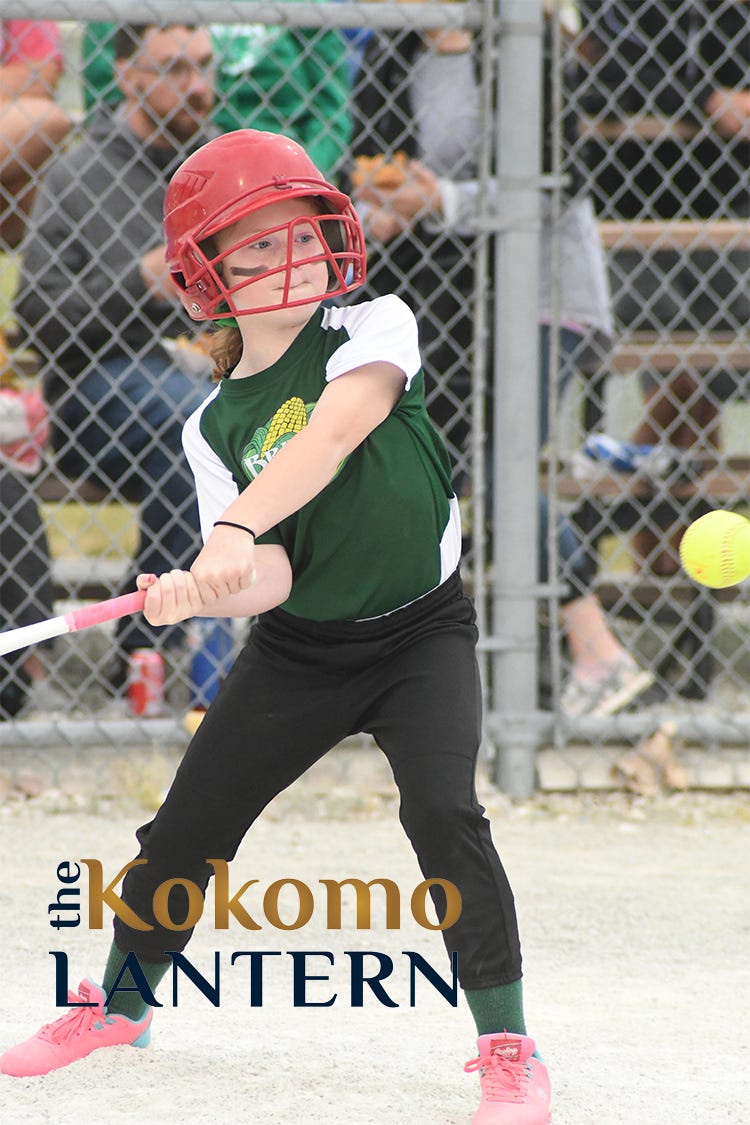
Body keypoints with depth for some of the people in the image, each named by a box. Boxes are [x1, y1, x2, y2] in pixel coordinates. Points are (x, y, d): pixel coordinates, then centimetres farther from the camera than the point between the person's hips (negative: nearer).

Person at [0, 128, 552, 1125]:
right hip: (298, 649, 3)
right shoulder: (215, 427, -3)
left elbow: (332, 434, -31)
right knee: (186, 827, 6)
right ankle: (118, 1004, 31)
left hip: (420, 634, -3)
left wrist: (236, 527, -45)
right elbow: (269, 577, -15)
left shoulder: (375, 329, -10)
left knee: (442, 809, -23)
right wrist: (205, 586, -38)